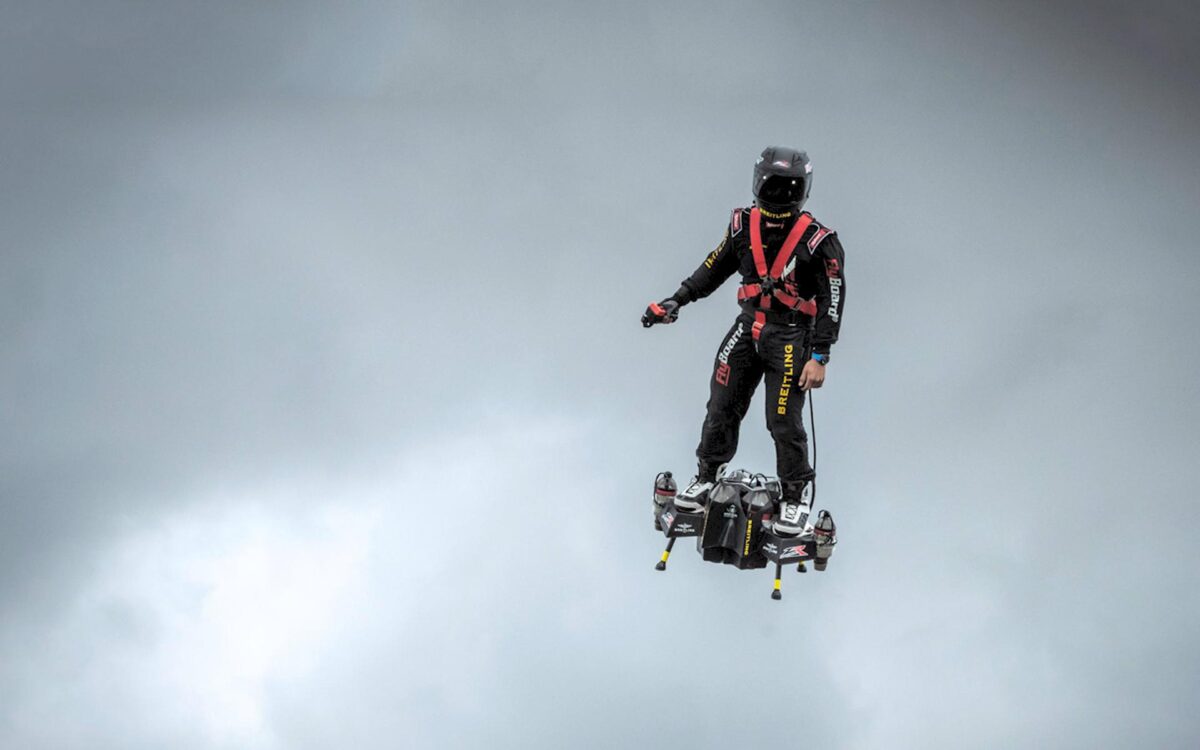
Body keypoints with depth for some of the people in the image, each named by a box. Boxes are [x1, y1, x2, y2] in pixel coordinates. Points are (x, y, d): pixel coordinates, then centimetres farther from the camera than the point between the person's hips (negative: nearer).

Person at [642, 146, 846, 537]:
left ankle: (797, 494, 14)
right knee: (722, 408, 11)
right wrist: (678, 300, 9)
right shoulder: (744, 225, -1)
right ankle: (707, 476, 29)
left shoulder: (817, 240, -16)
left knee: (784, 422, -4)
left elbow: (832, 300, -12)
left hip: (790, 339, -5)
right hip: (747, 328, 5)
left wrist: (819, 358, -14)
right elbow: (716, 266, 15)